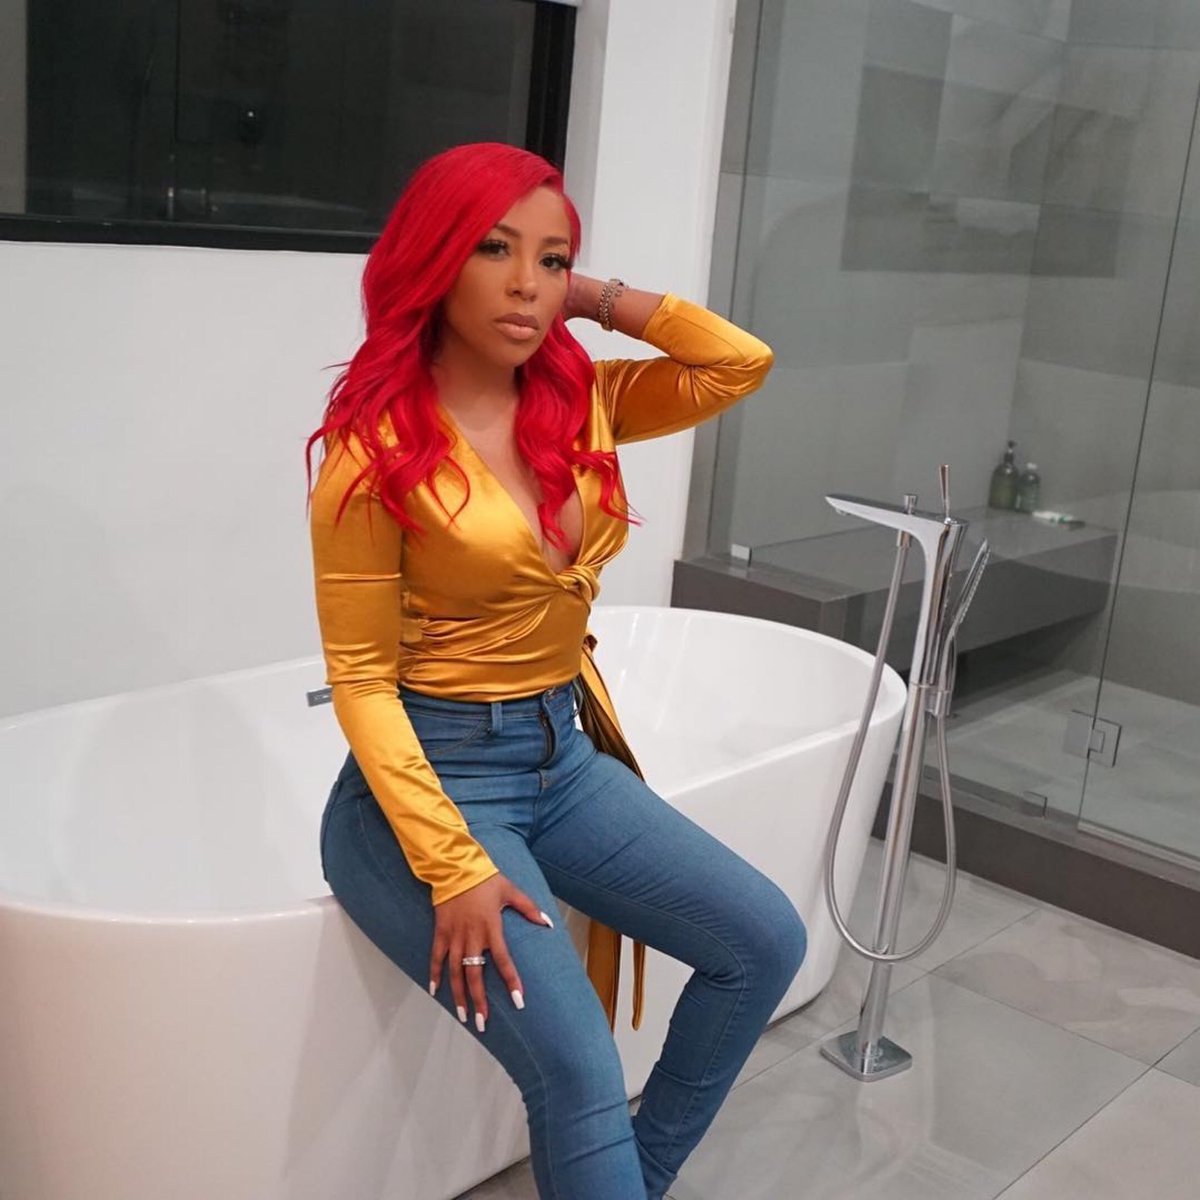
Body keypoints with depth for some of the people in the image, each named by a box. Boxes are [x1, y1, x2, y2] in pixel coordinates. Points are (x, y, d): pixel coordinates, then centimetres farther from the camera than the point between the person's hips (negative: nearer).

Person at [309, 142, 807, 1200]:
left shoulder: (579, 402, 2)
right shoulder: (376, 448, -15)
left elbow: (743, 363, 3)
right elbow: (362, 681, -14)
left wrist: (602, 301, -3)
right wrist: (455, 865, -20)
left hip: (565, 756, 7)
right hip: (433, 776, -7)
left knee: (765, 940, 1)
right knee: (580, 1075, -22)